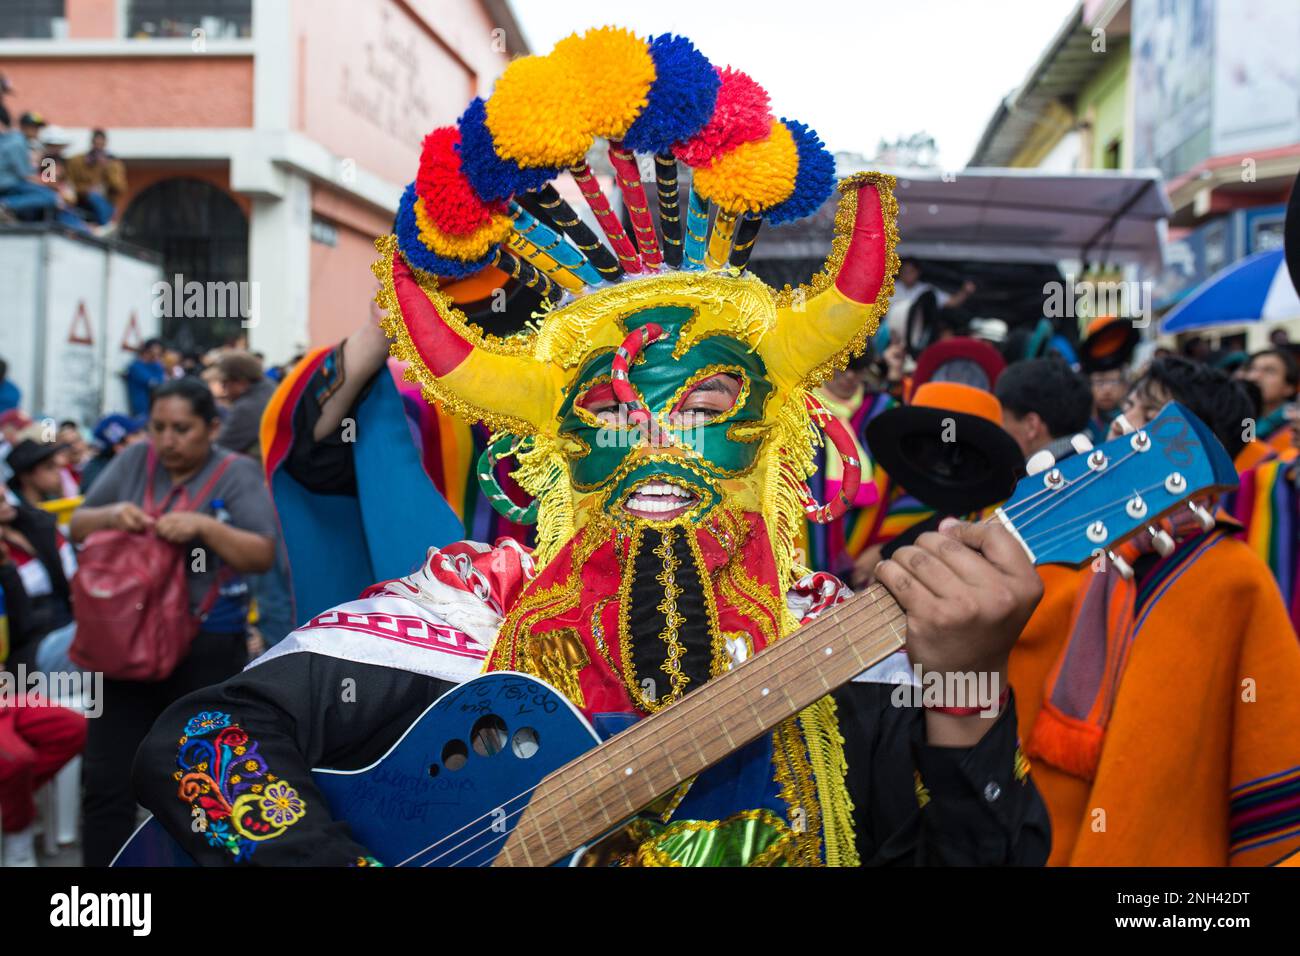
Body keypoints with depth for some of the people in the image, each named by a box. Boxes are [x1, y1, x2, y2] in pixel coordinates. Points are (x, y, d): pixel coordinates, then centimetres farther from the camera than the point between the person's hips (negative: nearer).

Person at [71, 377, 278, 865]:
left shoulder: (237, 473, -4)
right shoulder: (134, 460, 6)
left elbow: (264, 556, -10)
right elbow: (78, 527, 8)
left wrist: (205, 526, -24)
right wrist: (110, 516, -14)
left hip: (208, 648, -3)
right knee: (107, 782, 5)